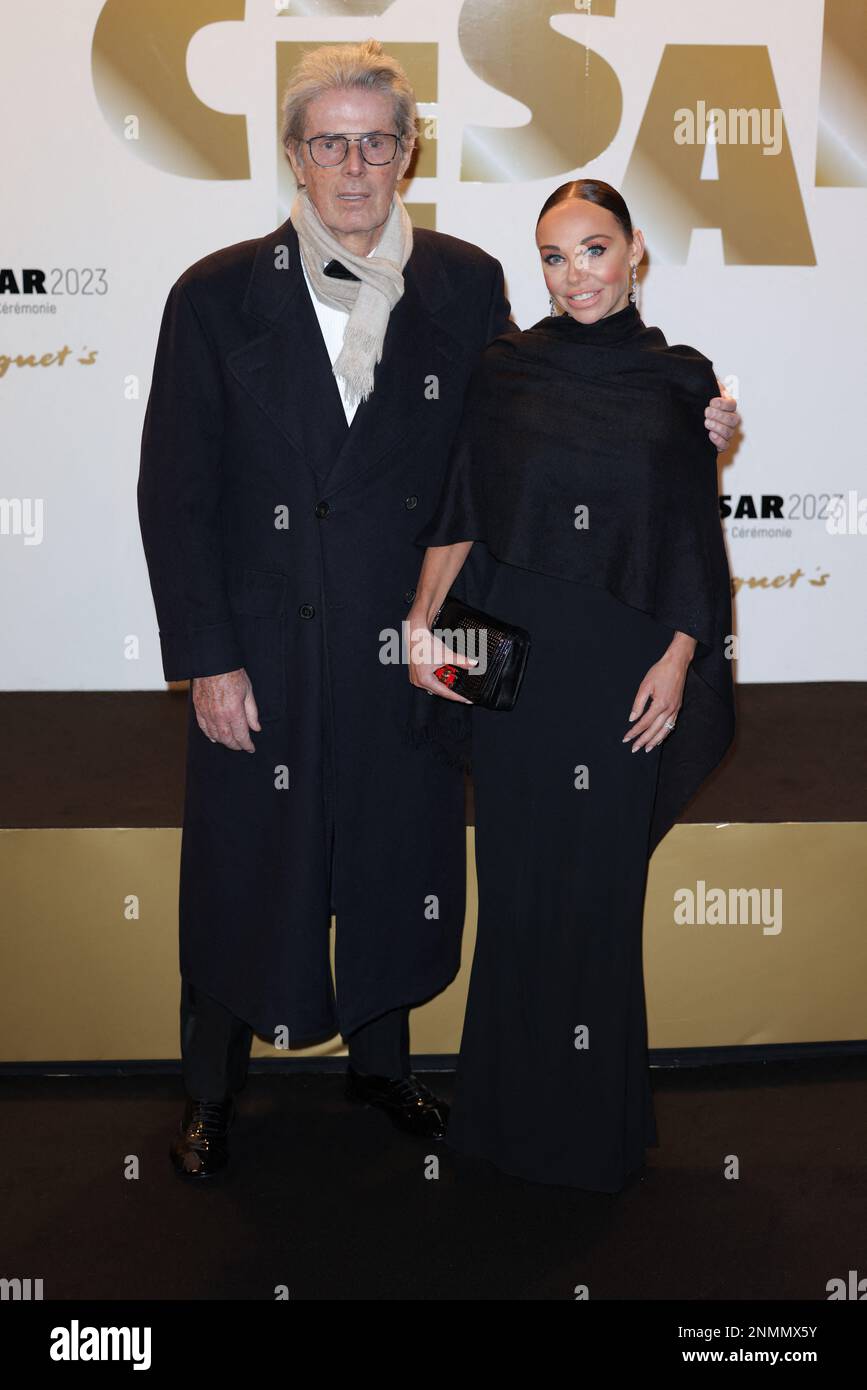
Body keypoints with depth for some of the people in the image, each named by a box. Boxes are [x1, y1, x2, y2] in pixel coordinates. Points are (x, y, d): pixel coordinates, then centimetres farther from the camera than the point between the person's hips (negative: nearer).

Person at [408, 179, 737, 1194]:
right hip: (514, 652, 0)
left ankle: (598, 1119, 22)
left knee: (605, 873, 4)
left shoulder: (680, 380, 5)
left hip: (626, 662, 0)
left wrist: (679, 658, -4)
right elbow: (461, 510, 4)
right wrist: (422, 621, -7)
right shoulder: (504, 370, 5)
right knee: (518, 871, 5)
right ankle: (512, 1105, 23)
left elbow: (697, 537, 5)